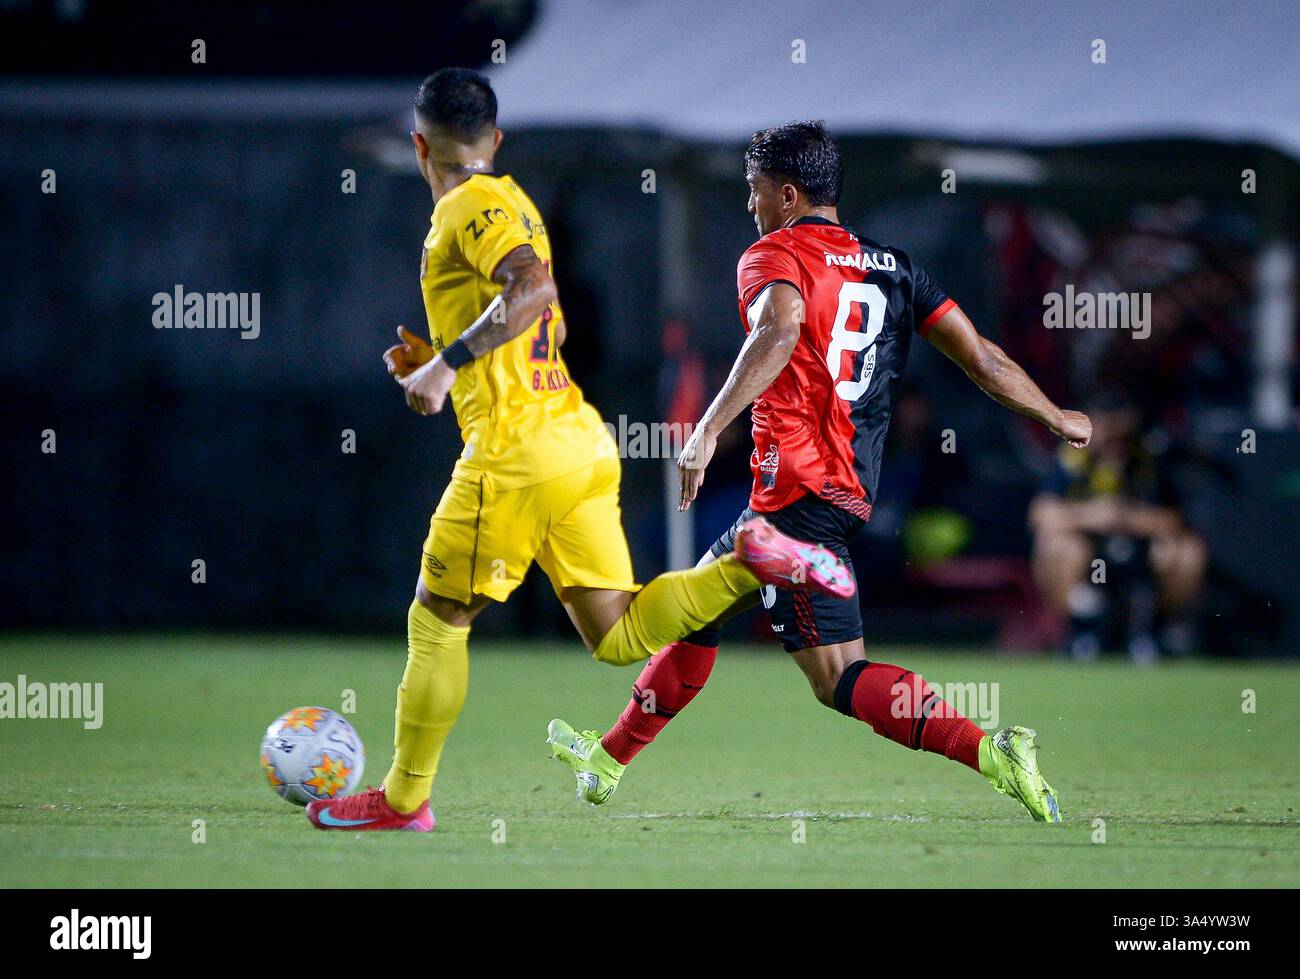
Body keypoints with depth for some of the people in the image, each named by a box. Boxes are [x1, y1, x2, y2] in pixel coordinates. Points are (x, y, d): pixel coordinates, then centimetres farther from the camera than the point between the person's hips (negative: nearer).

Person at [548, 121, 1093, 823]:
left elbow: (779, 330, -28)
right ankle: (607, 760, 37)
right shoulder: (894, 267, 15)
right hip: (855, 491, 9)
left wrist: (709, 429, -34)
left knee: (839, 679, -12)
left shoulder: (773, 256, -5)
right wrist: (1056, 418, 27)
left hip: (798, 487, -9)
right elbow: (978, 355, 13)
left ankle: (990, 753, -27)